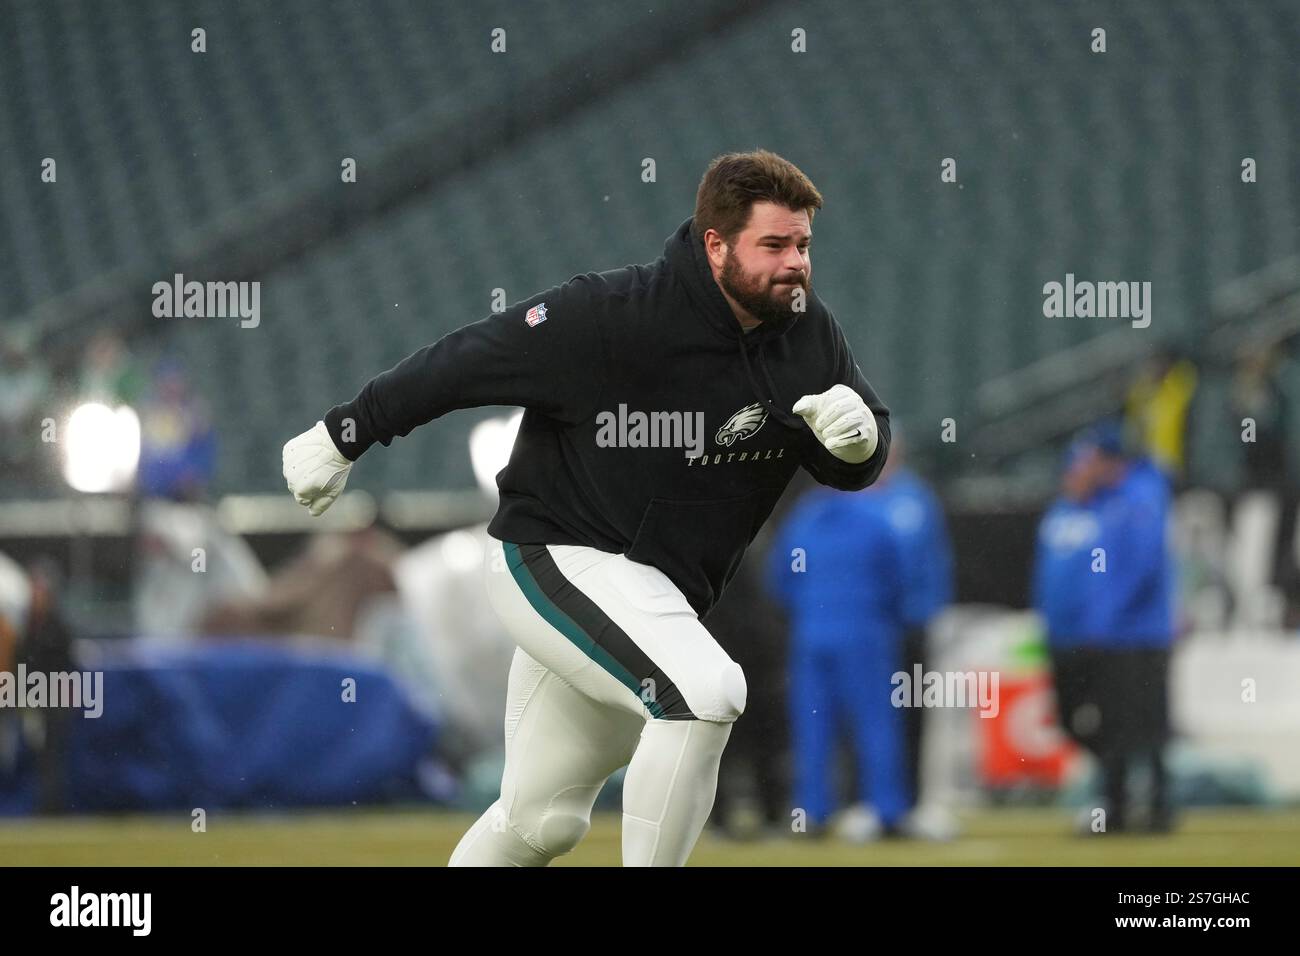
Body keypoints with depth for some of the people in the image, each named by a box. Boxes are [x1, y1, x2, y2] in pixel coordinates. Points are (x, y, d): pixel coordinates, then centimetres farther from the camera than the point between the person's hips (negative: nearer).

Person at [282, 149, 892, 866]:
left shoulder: (807, 332, -4)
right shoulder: (615, 315, -23)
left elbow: (856, 468, 4)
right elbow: (469, 359, -14)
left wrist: (858, 437, -21)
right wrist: (345, 436, -7)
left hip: (657, 600, 7)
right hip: (554, 558, -7)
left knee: (544, 820, 14)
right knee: (705, 689, -29)